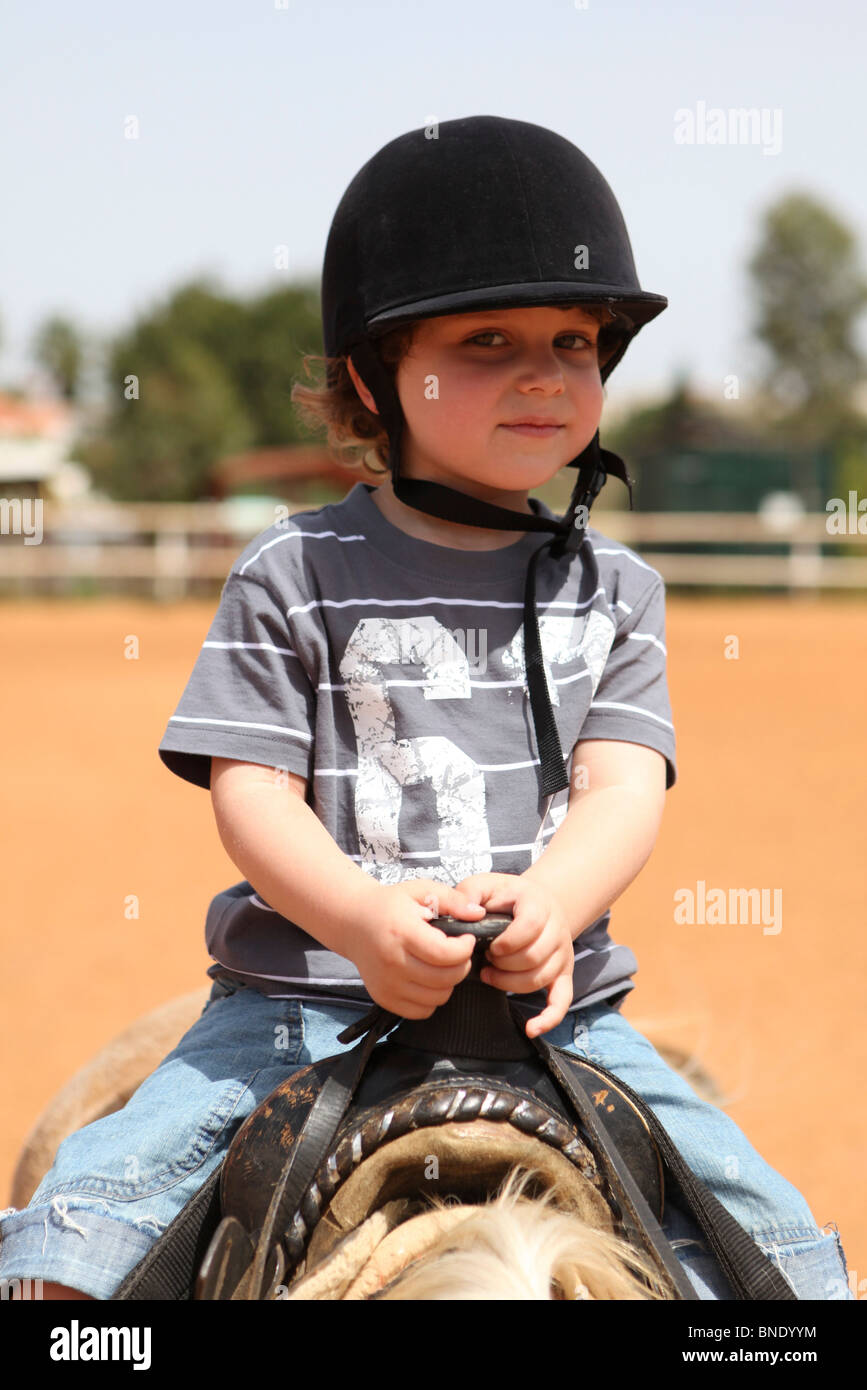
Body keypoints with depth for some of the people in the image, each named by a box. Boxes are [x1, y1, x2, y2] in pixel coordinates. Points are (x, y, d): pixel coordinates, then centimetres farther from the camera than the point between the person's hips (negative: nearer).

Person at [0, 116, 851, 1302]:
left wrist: (550, 903, -26)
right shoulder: (295, 573, 1)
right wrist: (362, 920, -25)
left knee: (777, 1242, -6)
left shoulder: (613, 588, 9)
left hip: (555, 1007, 2)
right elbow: (250, 788, -5)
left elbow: (625, 786, -2)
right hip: (301, 999, -2)